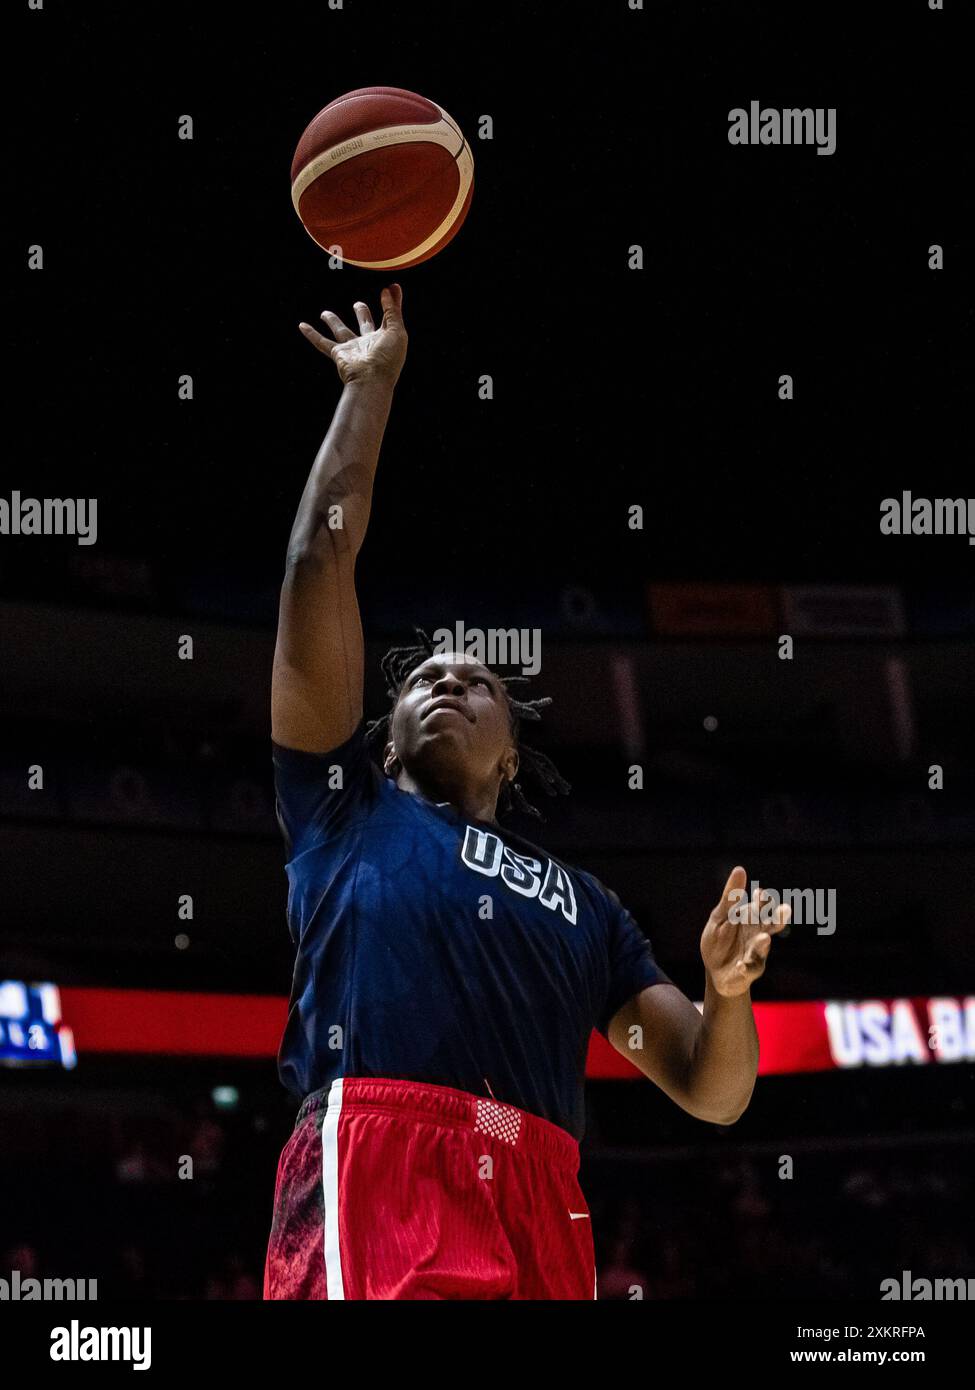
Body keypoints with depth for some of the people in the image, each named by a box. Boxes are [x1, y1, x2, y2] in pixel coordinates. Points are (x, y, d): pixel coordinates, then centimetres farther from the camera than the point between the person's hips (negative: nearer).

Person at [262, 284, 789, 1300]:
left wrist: (727, 990, 4)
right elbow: (321, 558, 22)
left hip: (535, 1210, 4)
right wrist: (369, 388, 27)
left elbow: (711, 1094, 26)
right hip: (374, 1174, -4)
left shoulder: (582, 903, 32)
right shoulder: (347, 811, 26)